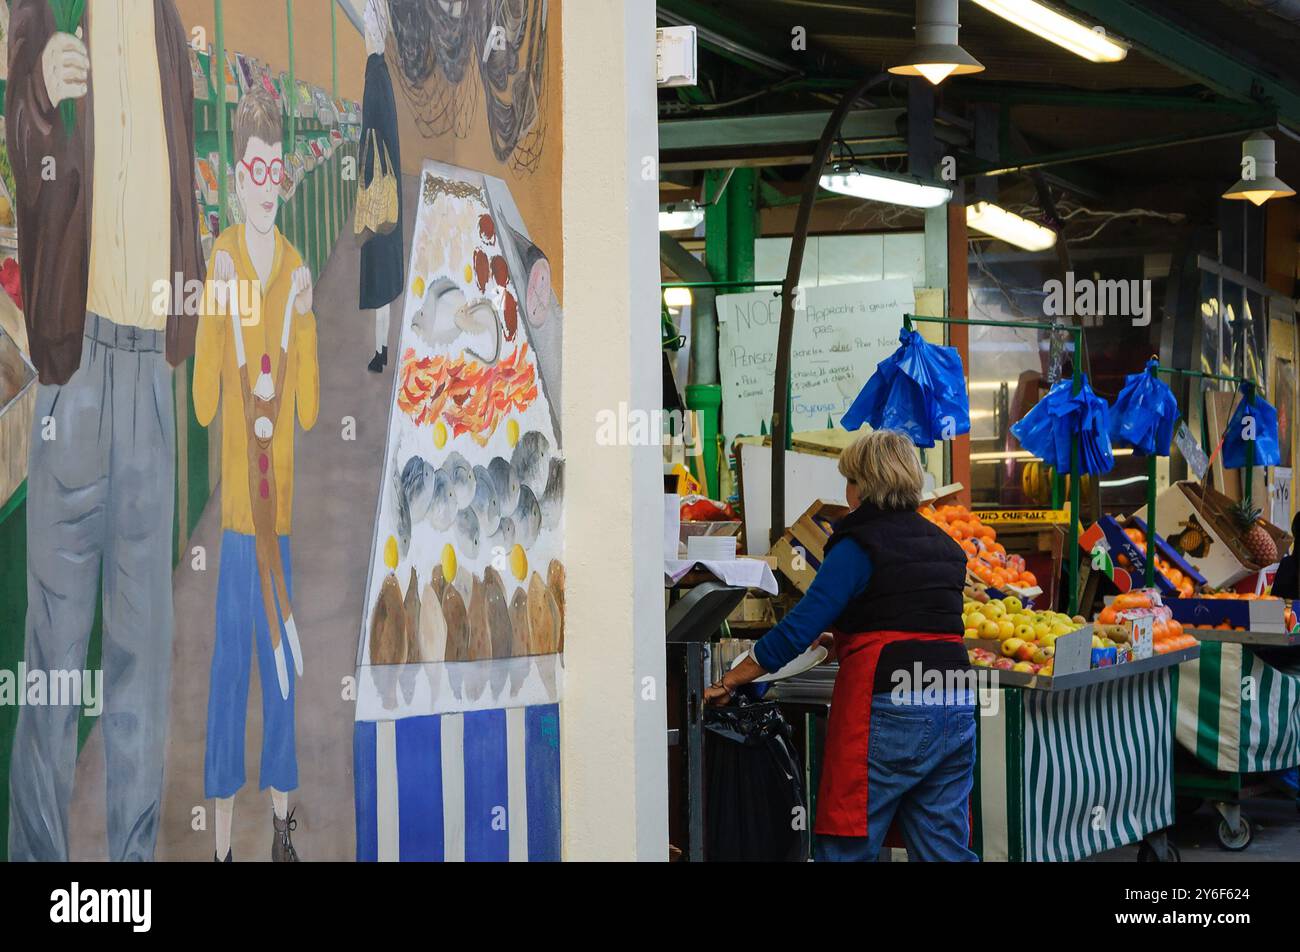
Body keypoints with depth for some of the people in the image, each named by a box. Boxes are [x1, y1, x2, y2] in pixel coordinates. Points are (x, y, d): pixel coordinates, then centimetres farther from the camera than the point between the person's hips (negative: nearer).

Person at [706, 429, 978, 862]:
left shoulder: (860, 546, -6)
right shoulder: (945, 547, 15)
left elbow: (800, 627, -11)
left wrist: (729, 681, -4)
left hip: (889, 712, -7)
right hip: (955, 709, 7)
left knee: (845, 848, 0)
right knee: (946, 847, 9)